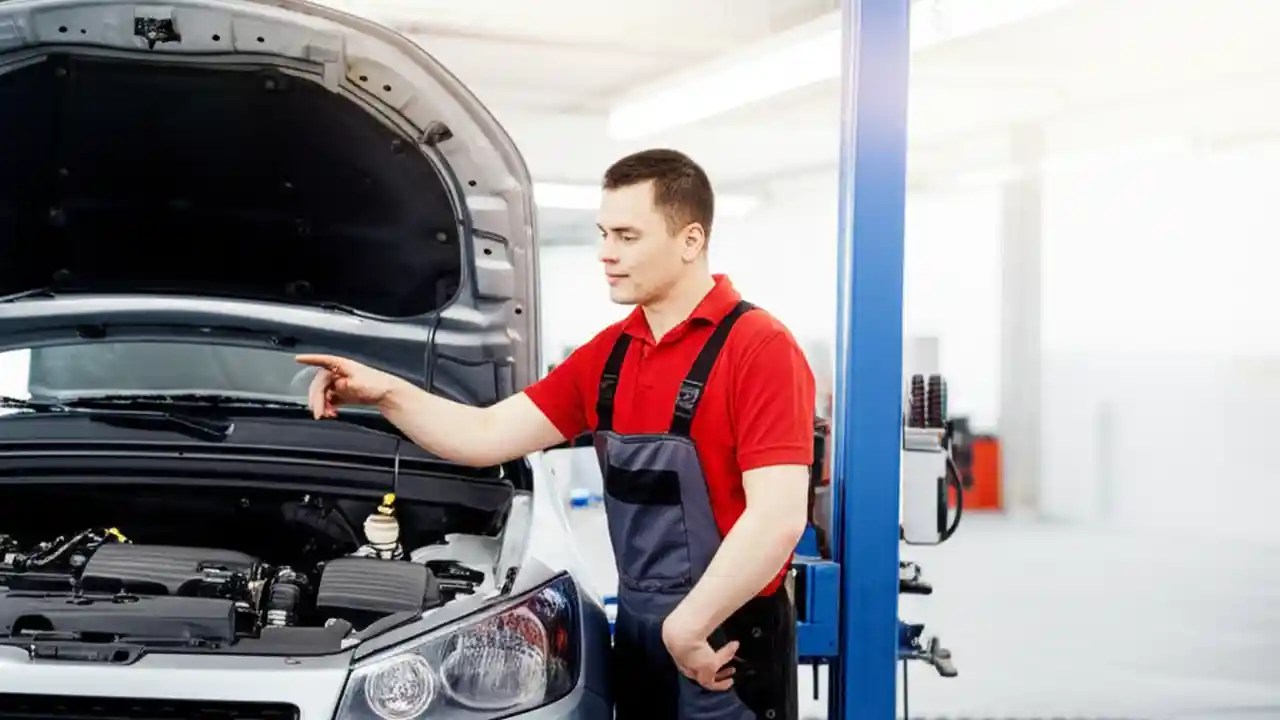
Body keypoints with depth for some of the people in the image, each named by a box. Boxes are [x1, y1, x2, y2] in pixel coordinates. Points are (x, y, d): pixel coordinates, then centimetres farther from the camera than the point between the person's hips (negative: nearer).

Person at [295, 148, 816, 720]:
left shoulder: (760, 349, -16)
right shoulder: (607, 355, 9)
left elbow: (777, 519, -24)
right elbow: (488, 436, 8)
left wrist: (689, 627, -21)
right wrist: (387, 394, -5)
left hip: (727, 647, -7)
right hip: (638, 633, 7)